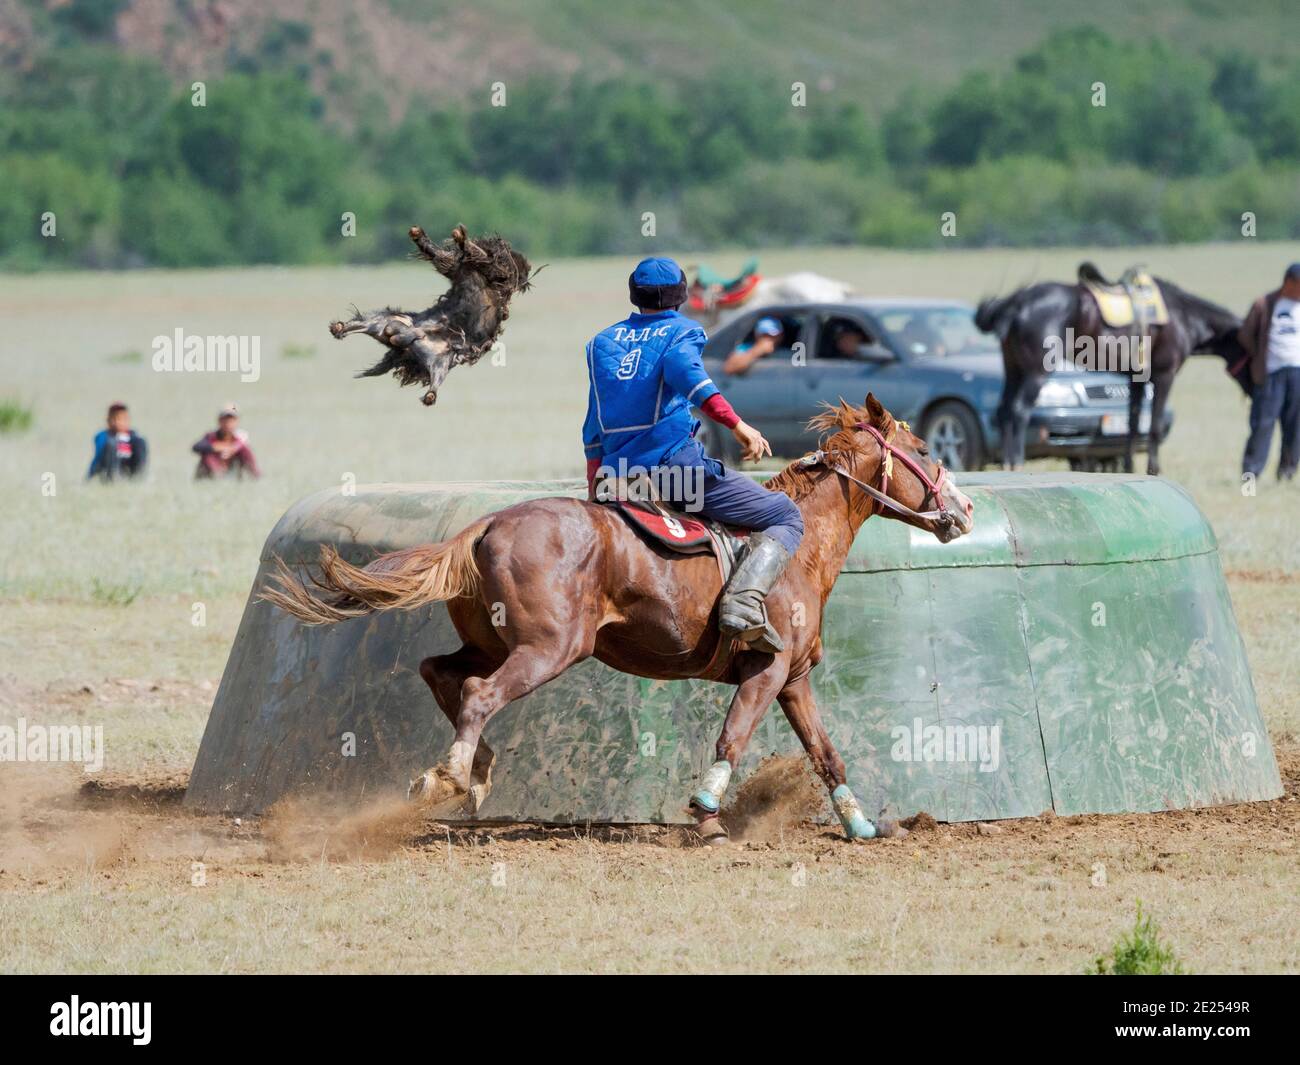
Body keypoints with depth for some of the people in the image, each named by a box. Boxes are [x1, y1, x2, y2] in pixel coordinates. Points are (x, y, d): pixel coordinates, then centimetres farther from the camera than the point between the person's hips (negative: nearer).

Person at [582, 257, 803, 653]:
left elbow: (594, 429, 21)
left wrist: (594, 492, 28)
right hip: (677, 463, -6)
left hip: (619, 475, 6)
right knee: (785, 517, -1)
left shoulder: (602, 343, 20)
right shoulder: (681, 331, 3)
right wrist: (737, 424, -28)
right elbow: (685, 370, -21)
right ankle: (744, 599, -25)